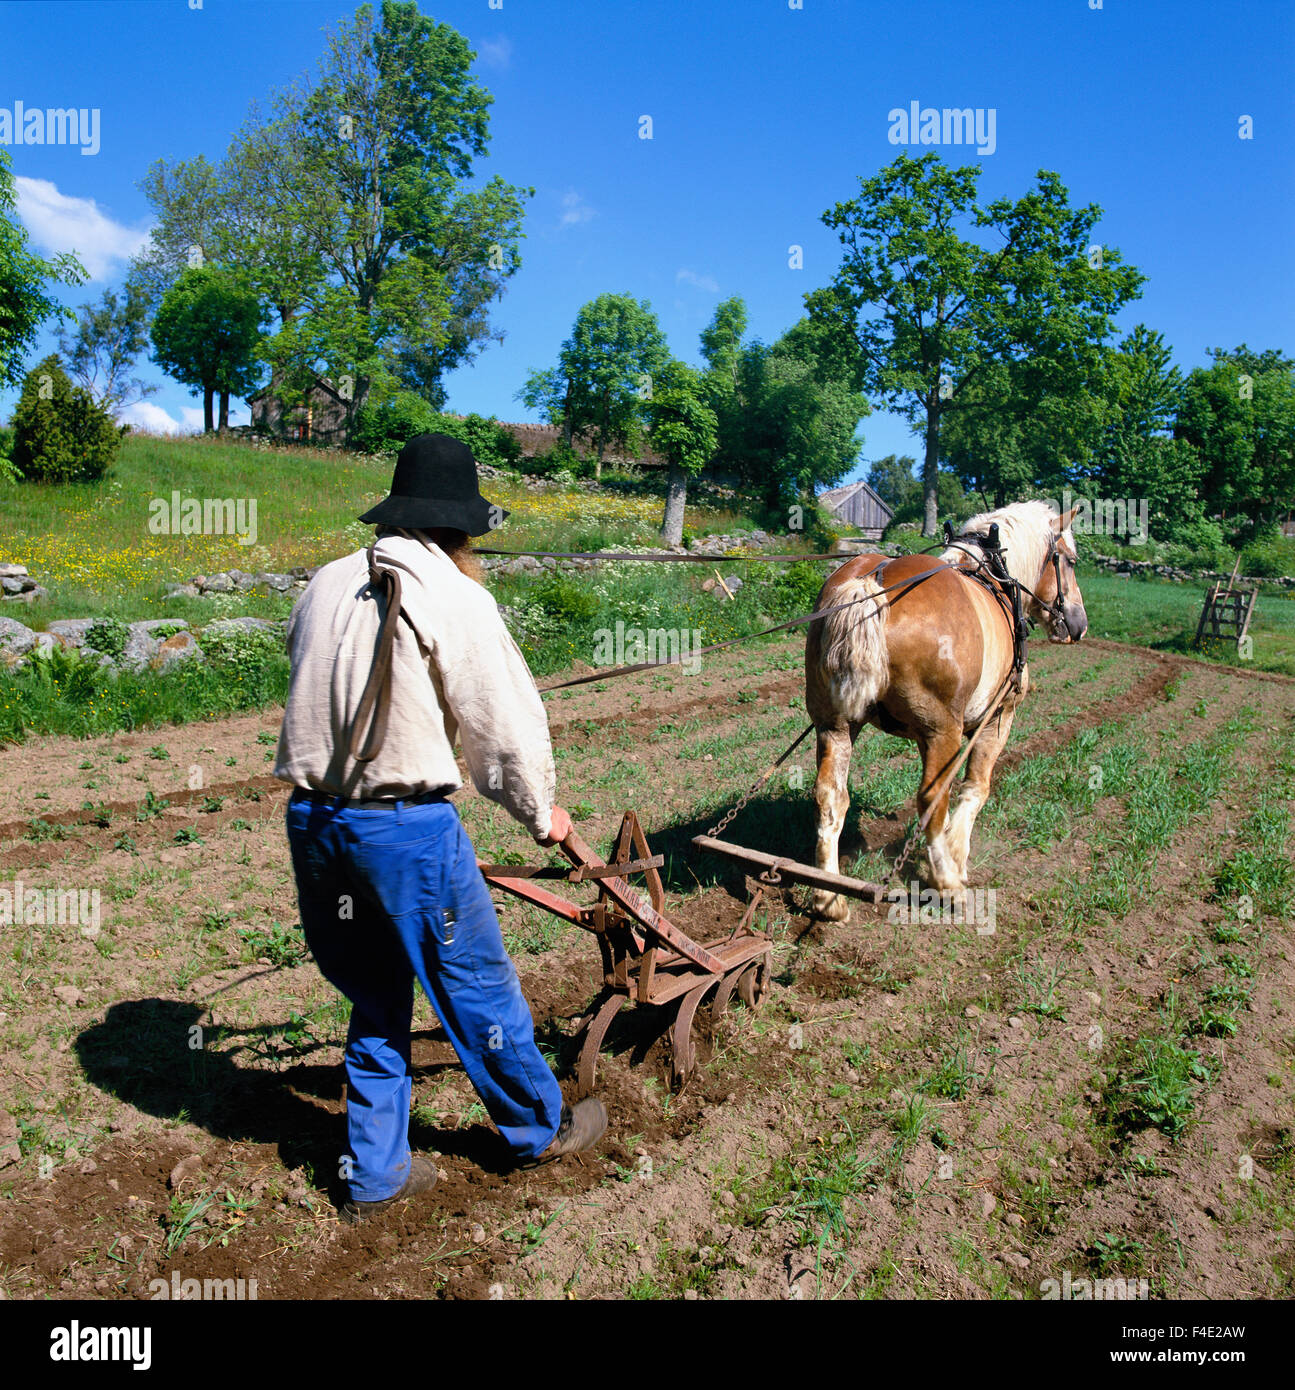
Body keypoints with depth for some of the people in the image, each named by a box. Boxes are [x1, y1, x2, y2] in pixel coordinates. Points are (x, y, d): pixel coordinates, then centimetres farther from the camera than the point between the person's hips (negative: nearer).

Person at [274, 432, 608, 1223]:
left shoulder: (327, 585, 7)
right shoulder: (455, 596, -10)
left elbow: (313, 693, 10)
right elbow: (505, 722, -7)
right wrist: (541, 813, 9)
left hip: (314, 821, 6)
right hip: (407, 824, -6)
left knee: (376, 998, 20)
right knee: (478, 986, 13)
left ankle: (376, 1174, 32)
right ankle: (543, 1128, 34)